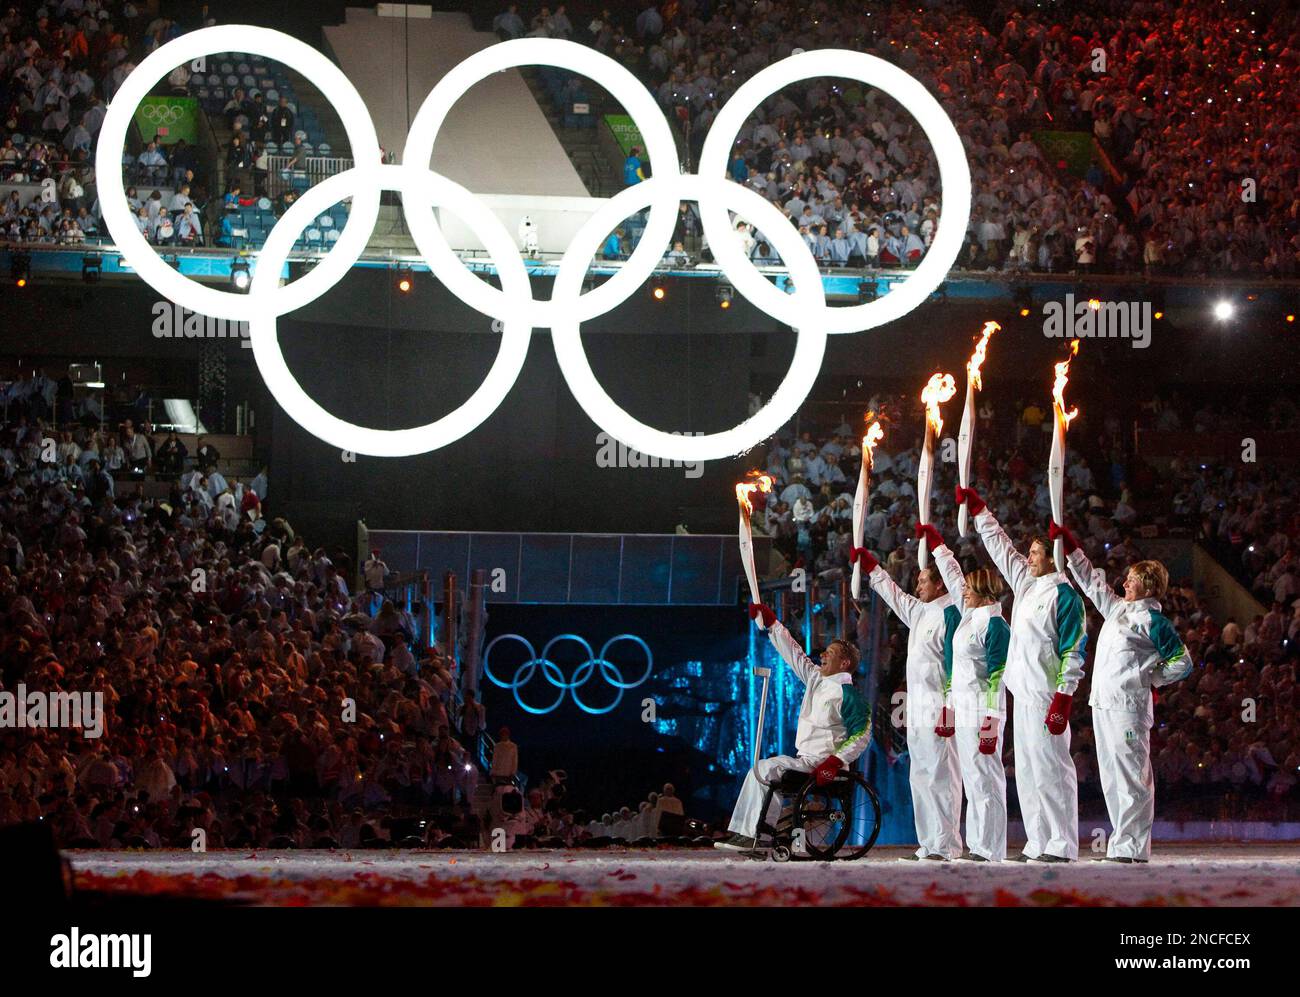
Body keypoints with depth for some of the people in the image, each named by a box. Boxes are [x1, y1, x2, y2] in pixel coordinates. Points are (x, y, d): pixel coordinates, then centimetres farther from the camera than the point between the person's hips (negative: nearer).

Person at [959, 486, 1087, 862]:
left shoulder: (1064, 595, -9)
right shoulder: (1027, 584, 15)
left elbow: (1073, 652, -14)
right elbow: (1000, 547, 28)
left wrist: (1063, 699, -20)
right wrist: (978, 509, 28)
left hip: (1046, 696, -9)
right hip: (1023, 691, 9)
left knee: (1051, 766, -9)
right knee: (1027, 769, 9)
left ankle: (1062, 845, -8)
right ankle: (1038, 844, 12)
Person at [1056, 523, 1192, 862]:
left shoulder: (1153, 621, -4)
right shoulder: (1117, 609, 18)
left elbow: (1182, 663, -5)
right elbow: (1092, 581, 30)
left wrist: (1147, 678, -3)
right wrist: (1071, 548, 28)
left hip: (1128, 705, -9)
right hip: (1102, 704, 9)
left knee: (1131, 776, -9)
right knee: (1111, 777, 8)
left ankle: (1132, 847, -11)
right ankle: (1124, 843, 11)